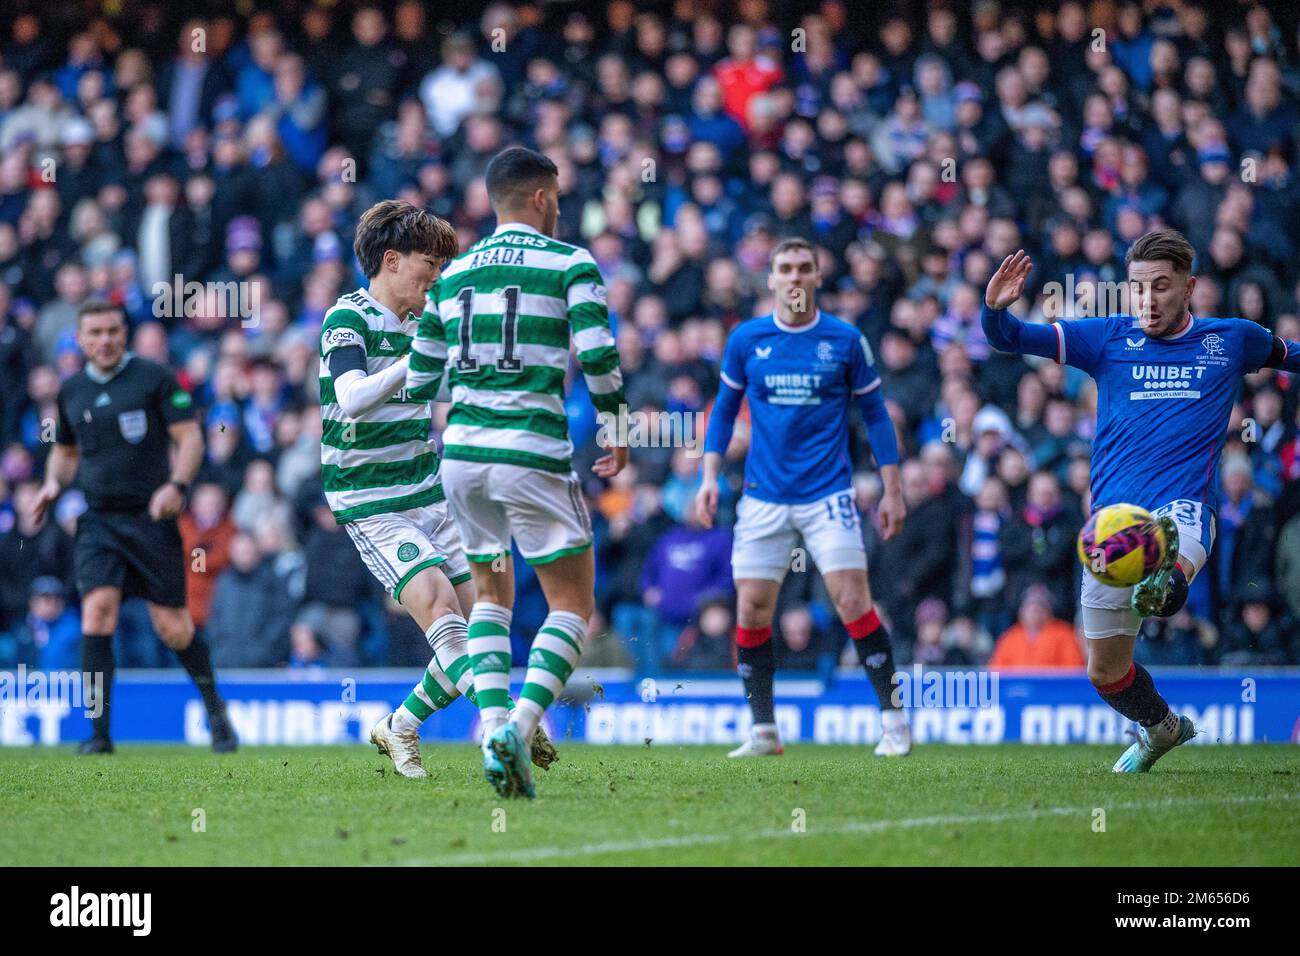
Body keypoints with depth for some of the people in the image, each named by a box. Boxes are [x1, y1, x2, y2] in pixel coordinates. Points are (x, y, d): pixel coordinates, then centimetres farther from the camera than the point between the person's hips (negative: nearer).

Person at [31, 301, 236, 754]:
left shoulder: (155, 378, -2)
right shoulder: (72, 390, 12)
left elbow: (190, 436, -4)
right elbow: (65, 450, 26)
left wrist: (177, 485, -21)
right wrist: (54, 483, 6)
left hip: (151, 517, -3)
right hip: (97, 520, 3)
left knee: (172, 626, -1)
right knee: (97, 608, -16)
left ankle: (215, 708, 26)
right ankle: (99, 733, -14)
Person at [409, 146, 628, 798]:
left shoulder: (454, 273, 13)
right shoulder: (570, 265, -2)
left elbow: (420, 379, 14)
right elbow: (597, 356, -12)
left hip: (461, 451, 5)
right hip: (533, 451, -5)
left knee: (491, 594, 20)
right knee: (572, 603, 4)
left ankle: (493, 729, 2)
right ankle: (520, 727, -16)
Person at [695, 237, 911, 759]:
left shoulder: (845, 340, 0)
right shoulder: (746, 339, 3)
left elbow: (874, 413, 7)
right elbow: (725, 407, 14)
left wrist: (892, 489, 4)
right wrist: (710, 475, 3)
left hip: (828, 494, -2)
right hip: (764, 496, 2)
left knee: (853, 603, -12)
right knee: (751, 611, -3)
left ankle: (894, 721, -2)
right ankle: (763, 731, 8)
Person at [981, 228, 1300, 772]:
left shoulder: (1232, 339, 9)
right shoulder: (1108, 338, 6)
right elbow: (1012, 340, -1)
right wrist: (995, 310, -19)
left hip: (1183, 508, -2)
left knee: (1173, 558, -41)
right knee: (1104, 672, 11)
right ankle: (1161, 727, 35)